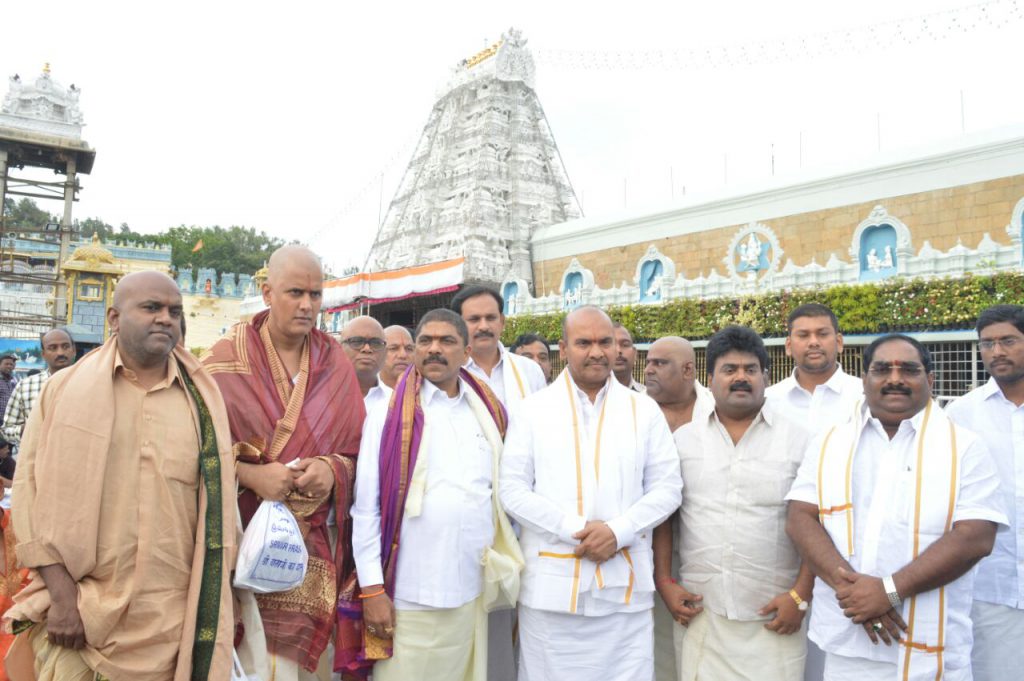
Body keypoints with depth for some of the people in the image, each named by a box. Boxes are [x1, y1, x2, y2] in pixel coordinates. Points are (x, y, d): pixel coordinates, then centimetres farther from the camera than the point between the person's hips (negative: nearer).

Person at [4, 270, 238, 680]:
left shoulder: (202, 399, 5)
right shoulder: (65, 390, 2)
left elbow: (218, 502, 6)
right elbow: (35, 494, -1)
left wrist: (218, 608, 4)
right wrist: (61, 595, -7)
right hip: (82, 613, -1)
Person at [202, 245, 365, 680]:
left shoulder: (335, 366, 4)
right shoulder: (226, 360, -4)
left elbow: (359, 449, 8)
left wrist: (333, 470, -12)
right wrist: (249, 474, -18)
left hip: (313, 542, 3)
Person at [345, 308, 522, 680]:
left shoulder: (488, 413, 7)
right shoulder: (389, 415, -5)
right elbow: (366, 507, -6)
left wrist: (505, 563, 10)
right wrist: (372, 588, -9)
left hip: (472, 591, 4)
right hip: (408, 595, -4)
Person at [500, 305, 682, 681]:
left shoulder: (644, 410, 8)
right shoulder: (532, 409, 4)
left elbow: (667, 487, 4)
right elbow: (513, 490, -1)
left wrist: (617, 530, -12)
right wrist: (576, 530, -12)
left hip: (625, 586, 1)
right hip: (551, 586, -1)